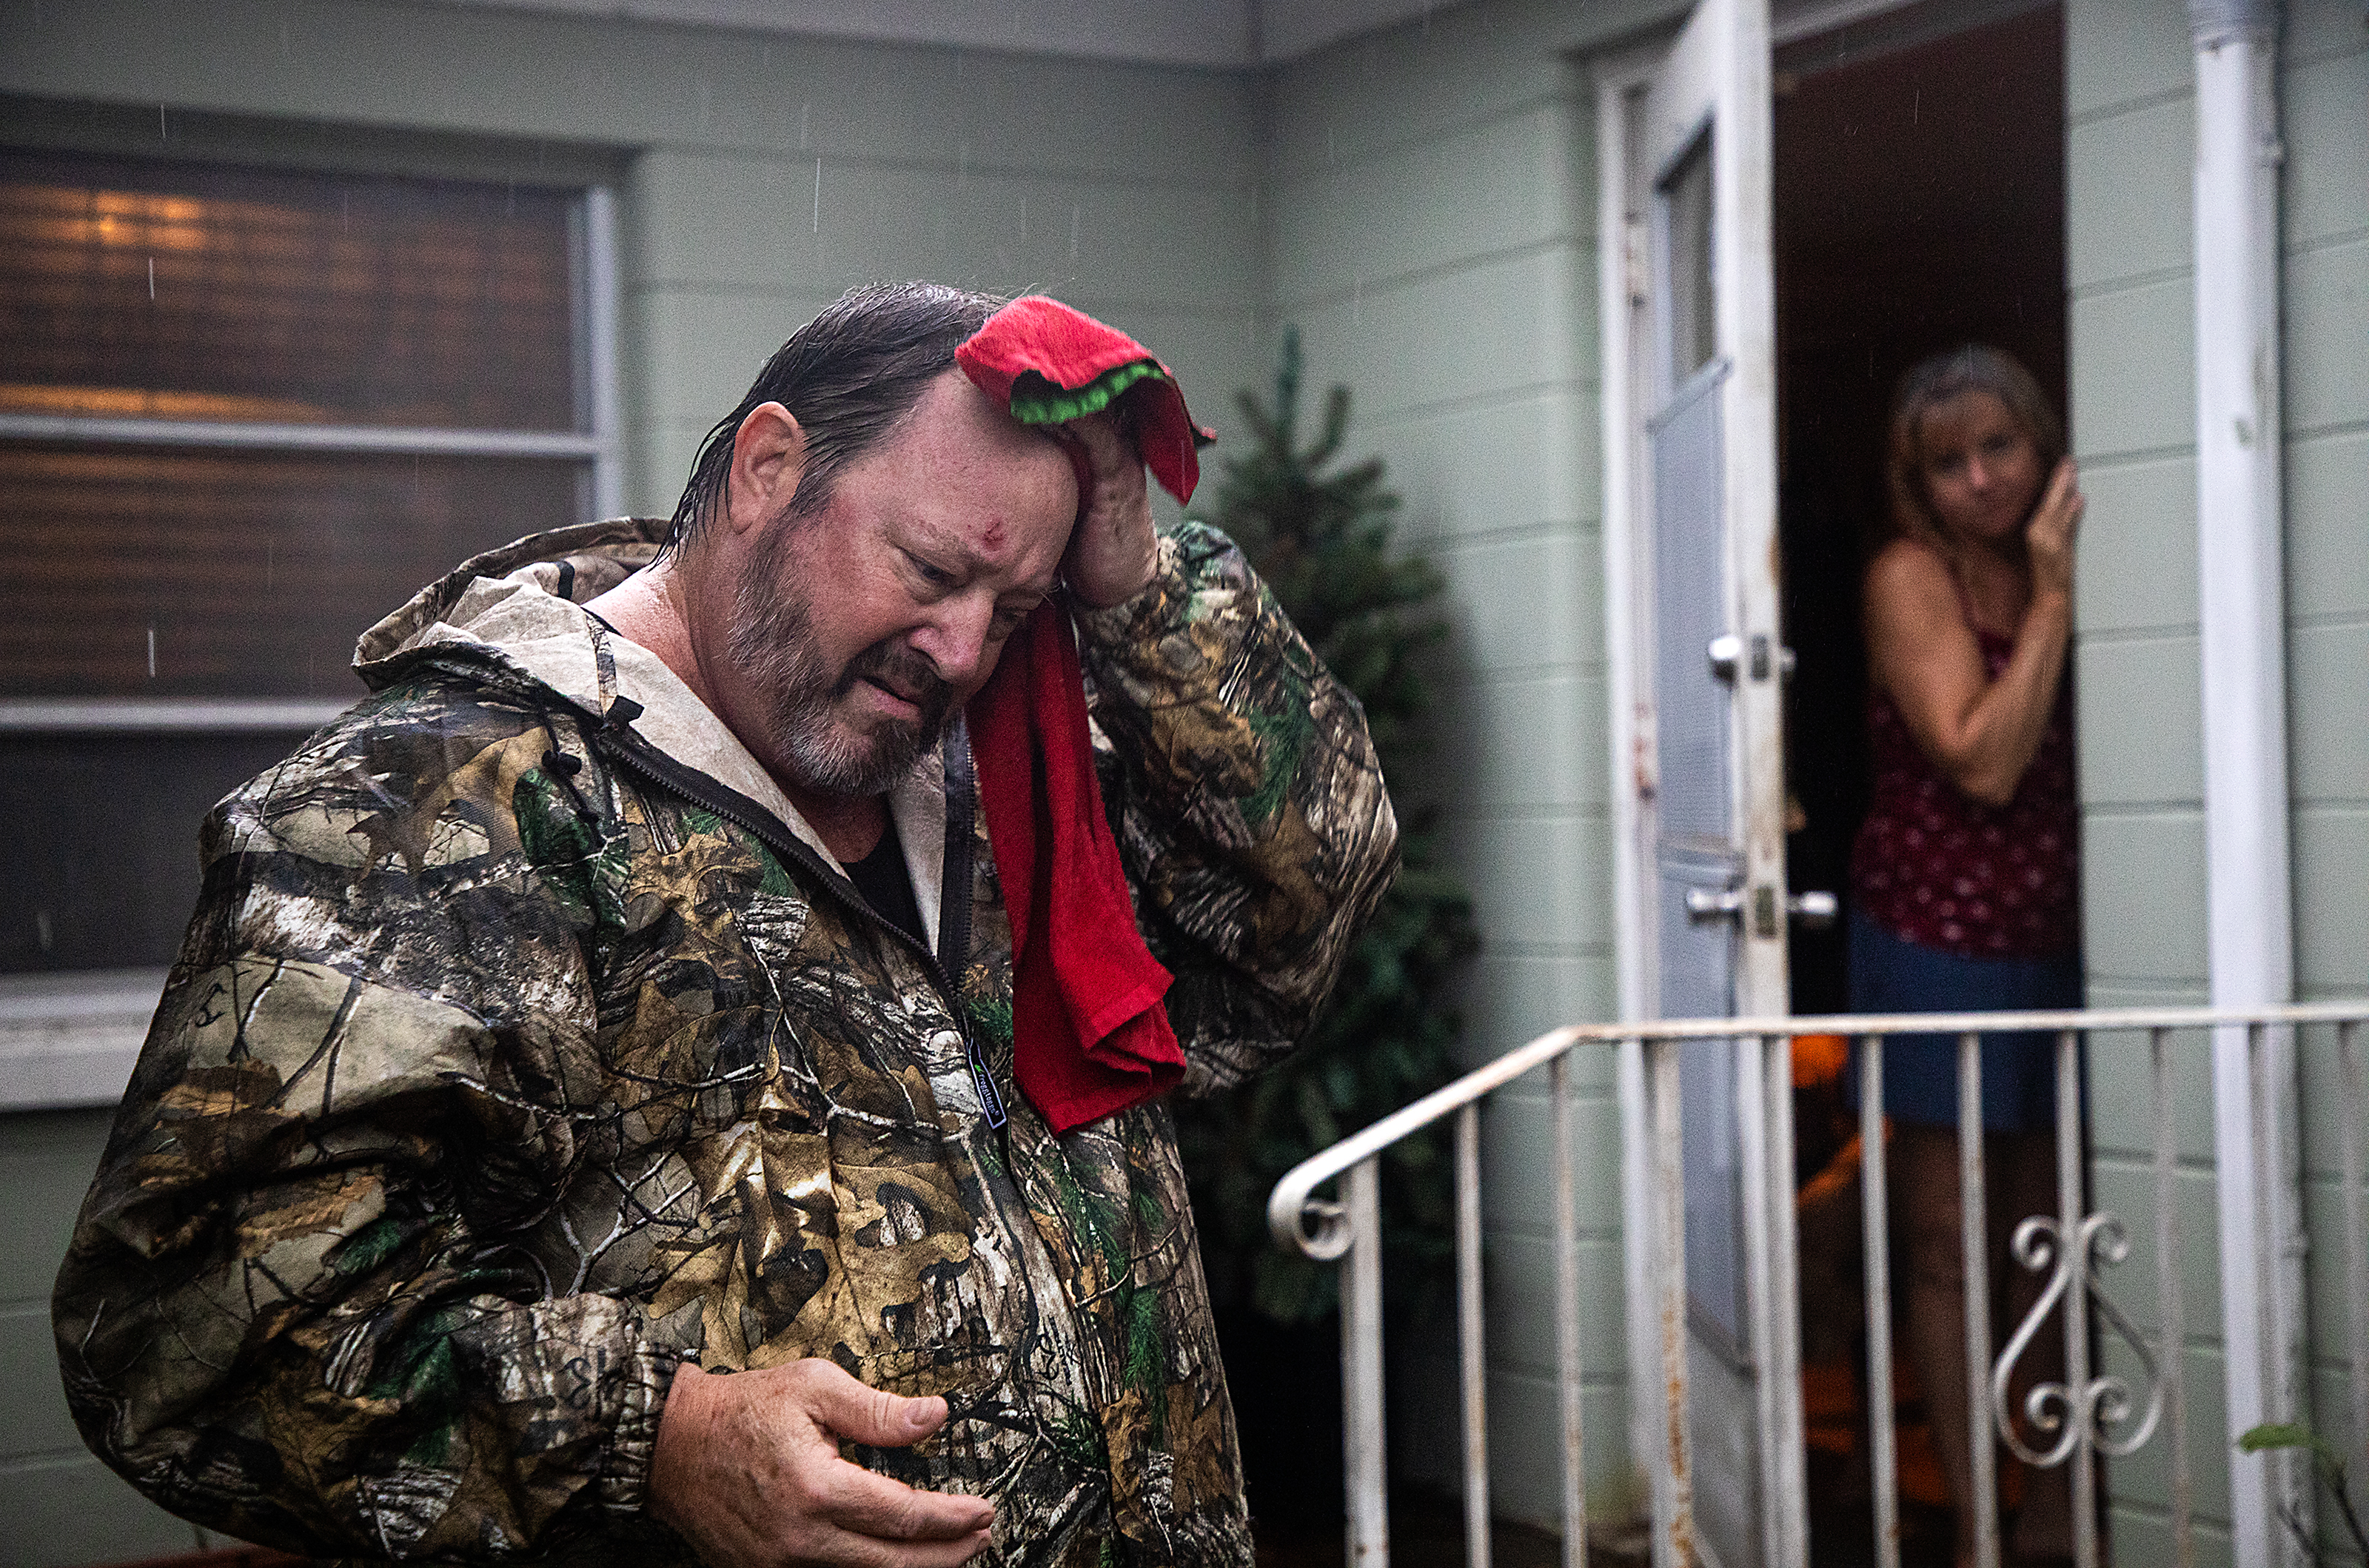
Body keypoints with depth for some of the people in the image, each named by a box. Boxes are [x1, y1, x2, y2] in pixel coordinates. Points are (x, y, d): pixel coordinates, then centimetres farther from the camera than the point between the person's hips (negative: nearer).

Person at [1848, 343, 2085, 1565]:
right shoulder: (1912, 577, -8)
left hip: (2055, 940, 6)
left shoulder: (2059, 569, 9)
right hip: (1939, 938, -5)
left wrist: (2065, 583, 0)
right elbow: (1983, 762, -17)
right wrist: (2052, 601, -15)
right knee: (1948, 1246, 1)